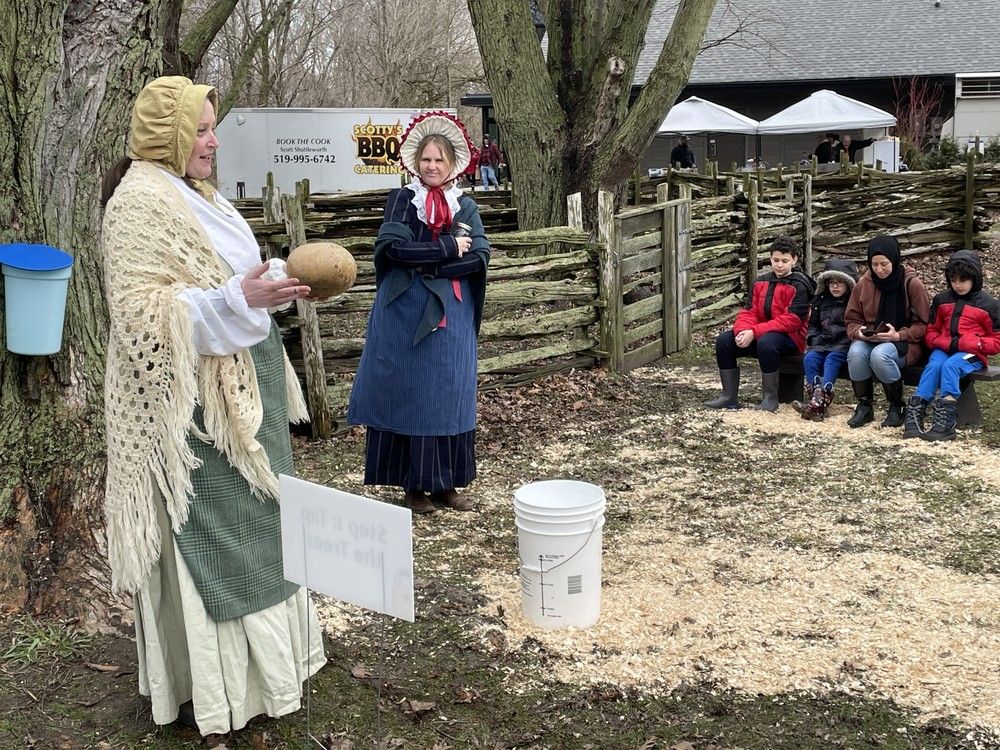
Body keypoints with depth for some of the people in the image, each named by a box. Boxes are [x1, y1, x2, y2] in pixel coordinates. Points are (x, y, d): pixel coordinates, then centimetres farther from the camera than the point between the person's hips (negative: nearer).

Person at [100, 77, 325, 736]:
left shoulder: (195, 195, 13)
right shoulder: (140, 203, -16)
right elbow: (141, 312, -24)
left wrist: (278, 289, 11)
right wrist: (239, 299, -29)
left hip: (239, 388, 10)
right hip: (194, 401, -10)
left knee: (248, 526, 18)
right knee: (208, 536, -1)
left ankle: (256, 656, 33)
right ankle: (209, 689, 12)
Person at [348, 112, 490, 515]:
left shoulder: (466, 207, 9)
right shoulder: (401, 200, 2)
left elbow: (480, 257, -4)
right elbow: (393, 246, -14)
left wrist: (427, 265, -13)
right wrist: (449, 248, -13)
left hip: (452, 315, 3)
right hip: (405, 312, -2)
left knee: (449, 395, 6)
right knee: (409, 393, 1)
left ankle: (446, 482, 15)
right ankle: (414, 484, 9)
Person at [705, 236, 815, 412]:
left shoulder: (799, 286, -8)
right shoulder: (761, 282, 11)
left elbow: (790, 320, -18)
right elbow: (748, 311, 5)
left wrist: (754, 332, -25)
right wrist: (742, 331, -20)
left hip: (790, 337, -6)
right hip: (759, 335, 6)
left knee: (766, 342, -38)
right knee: (723, 340, -14)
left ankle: (770, 398, -23)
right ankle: (729, 397, -11)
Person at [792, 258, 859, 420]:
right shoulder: (821, 300, 18)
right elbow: (813, 324, 25)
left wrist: (849, 342, -14)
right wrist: (813, 340, 7)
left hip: (843, 346, -5)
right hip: (822, 344, 5)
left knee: (832, 359, -32)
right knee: (809, 359, -25)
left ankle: (817, 403, -46)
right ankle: (819, 399, -35)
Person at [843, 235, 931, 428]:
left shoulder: (912, 283, -5)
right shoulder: (864, 283, 5)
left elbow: (923, 324, -3)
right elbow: (852, 320, 12)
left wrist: (899, 335, -19)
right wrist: (859, 331, -11)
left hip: (904, 342, -3)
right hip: (869, 340, 3)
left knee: (880, 354, -37)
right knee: (856, 352, -33)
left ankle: (896, 407, -13)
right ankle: (864, 407, -14)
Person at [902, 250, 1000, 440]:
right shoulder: (942, 300, 13)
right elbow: (931, 332, 16)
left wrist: (963, 343, -14)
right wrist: (947, 343, -8)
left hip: (972, 354, -3)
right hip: (944, 349, 3)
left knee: (950, 365, -35)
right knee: (934, 365, -31)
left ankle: (945, 423, -44)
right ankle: (914, 416, -43)